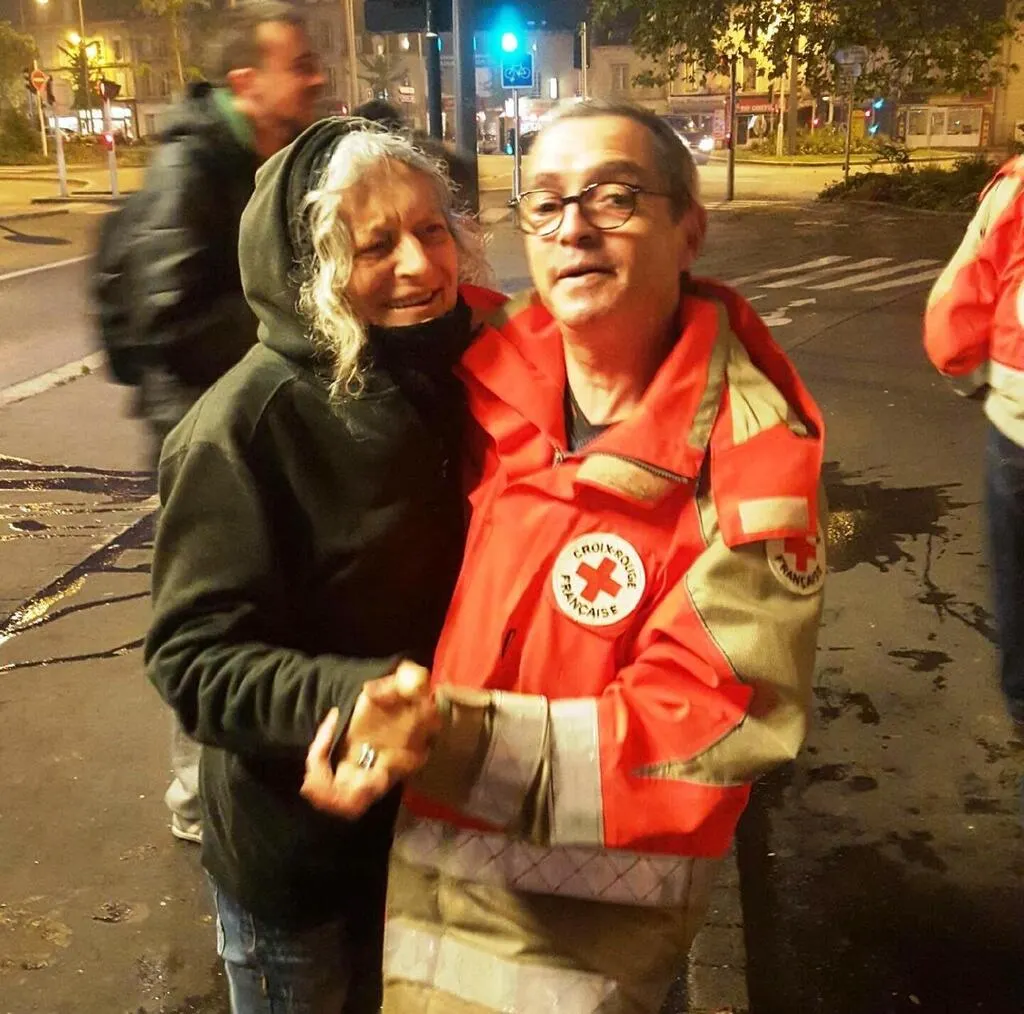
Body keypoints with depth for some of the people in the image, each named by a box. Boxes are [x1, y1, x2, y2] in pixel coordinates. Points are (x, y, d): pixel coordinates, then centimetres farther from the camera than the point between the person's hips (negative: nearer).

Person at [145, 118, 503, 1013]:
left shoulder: (455, 380, -5)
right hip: (295, 847, -5)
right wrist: (344, 698, -42)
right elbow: (195, 655, -25)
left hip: (432, 814, 6)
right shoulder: (245, 425, -24)